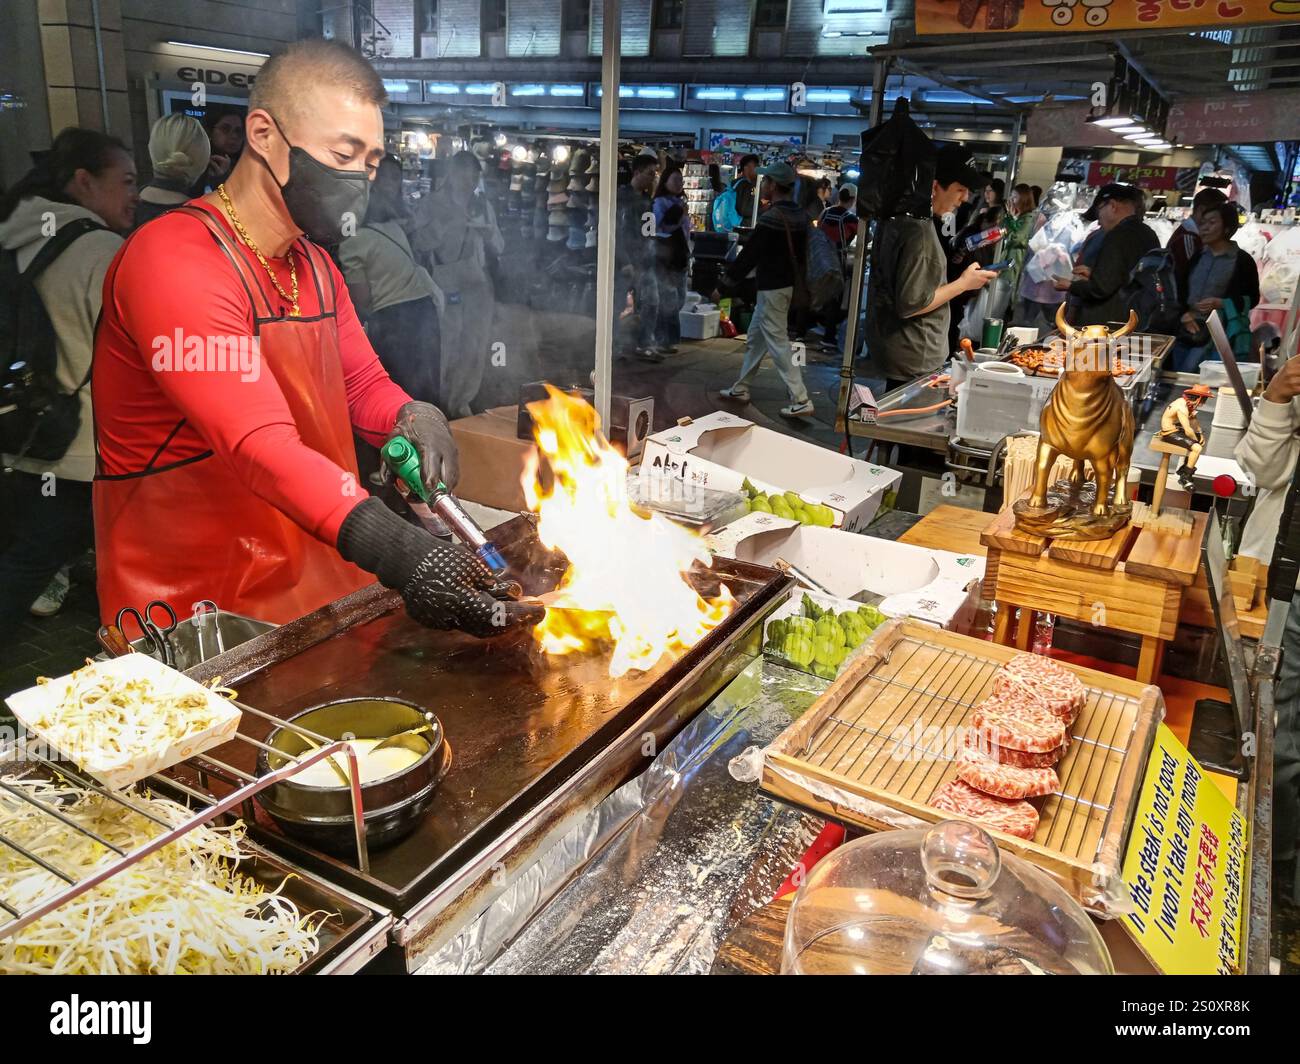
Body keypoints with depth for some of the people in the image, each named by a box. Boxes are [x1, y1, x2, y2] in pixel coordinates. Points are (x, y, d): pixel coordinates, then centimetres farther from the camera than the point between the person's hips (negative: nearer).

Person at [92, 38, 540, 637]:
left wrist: (413, 419, -11)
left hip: (317, 576, 7)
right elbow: (260, 446, -31)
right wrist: (402, 557, -44)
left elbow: (363, 384, 15)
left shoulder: (314, 264, 11)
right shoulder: (175, 261, -19)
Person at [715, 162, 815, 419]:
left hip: (772, 287, -9)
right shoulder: (800, 215, 6)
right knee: (755, 337, 19)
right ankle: (741, 388, 28)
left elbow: (750, 253, -16)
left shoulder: (771, 217, -19)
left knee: (778, 342, -6)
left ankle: (801, 400, -7)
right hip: (790, 283, 9)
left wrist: (727, 280, -7)